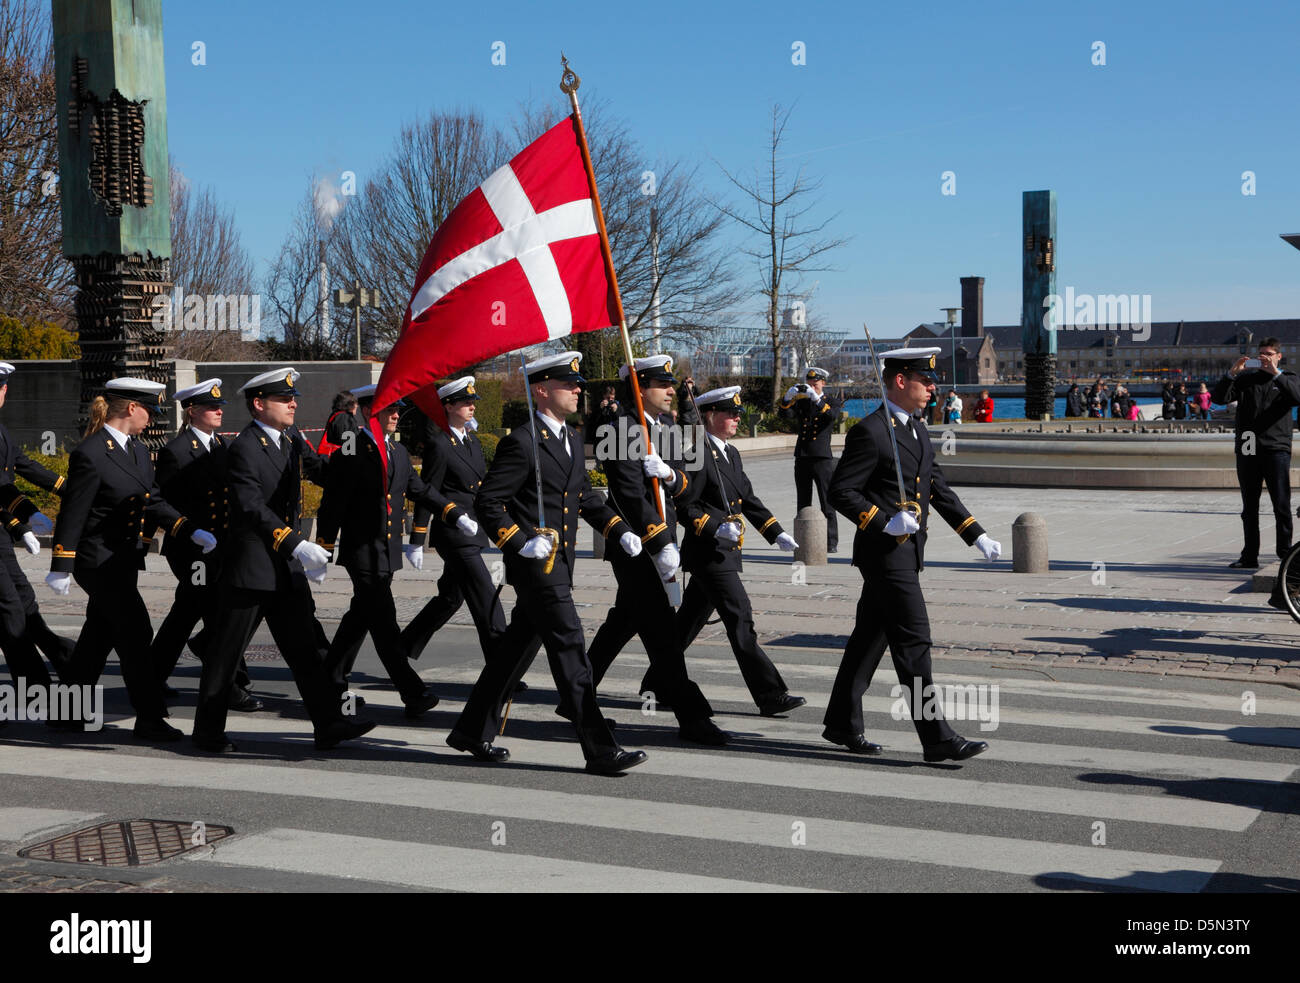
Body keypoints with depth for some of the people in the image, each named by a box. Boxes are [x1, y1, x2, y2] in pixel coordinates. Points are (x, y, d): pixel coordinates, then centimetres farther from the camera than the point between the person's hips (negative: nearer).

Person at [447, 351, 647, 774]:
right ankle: (600, 750, -4)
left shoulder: (571, 440, 14)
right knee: (569, 650, -8)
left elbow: (585, 495, 24)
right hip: (536, 565, -9)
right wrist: (520, 543, -21)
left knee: (516, 648, 16)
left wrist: (619, 530, 13)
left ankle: (472, 730, 28)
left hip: (559, 563, 9)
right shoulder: (521, 443, -14)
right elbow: (487, 502, -14)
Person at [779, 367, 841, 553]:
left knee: (827, 503, -5)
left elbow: (833, 415, -19)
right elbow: (785, 412, -6)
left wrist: (816, 399, -33)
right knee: (803, 504, 9)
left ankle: (831, 543, -2)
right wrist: (789, 396, -26)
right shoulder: (801, 402, 14)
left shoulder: (832, 402, 5)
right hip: (802, 459, 4)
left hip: (822, 458, -4)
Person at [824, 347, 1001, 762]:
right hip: (884, 552, -9)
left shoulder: (918, 430, 14)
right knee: (913, 639, -8)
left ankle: (842, 723, 24)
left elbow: (939, 489, 18)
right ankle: (936, 737, -5)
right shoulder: (869, 432, -15)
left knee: (871, 636, 14)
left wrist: (977, 536, 13)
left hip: (908, 550, 9)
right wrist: (885, 523, -23)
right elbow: (840, 491, -16)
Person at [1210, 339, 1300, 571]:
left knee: (1281, 505, -4)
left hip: (1276, 449, -3)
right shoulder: (1246, 377, 14)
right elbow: (1219, 398, 3)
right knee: (1249, 506, 7)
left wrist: (1275, 373, -19)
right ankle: (1250, 556, 12)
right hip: (1247, 449, 3)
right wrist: (1231, 373, -10)